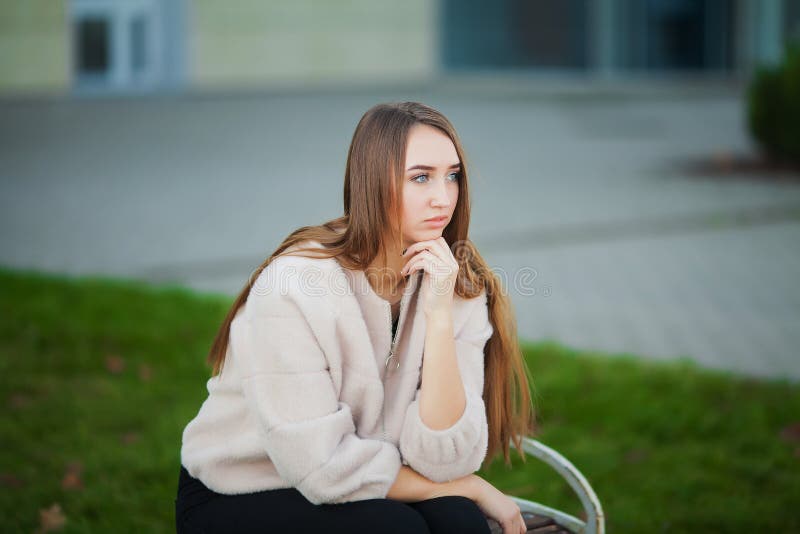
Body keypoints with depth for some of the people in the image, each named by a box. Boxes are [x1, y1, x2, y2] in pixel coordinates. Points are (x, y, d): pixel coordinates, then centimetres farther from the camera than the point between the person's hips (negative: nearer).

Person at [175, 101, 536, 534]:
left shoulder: (459, 289, -9)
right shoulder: (295, 287, -23)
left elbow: (441, 459, -18)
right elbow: (326, 469, -24)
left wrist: (439, 315, -27)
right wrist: (467, 487, -15)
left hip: (356, 494, 4)